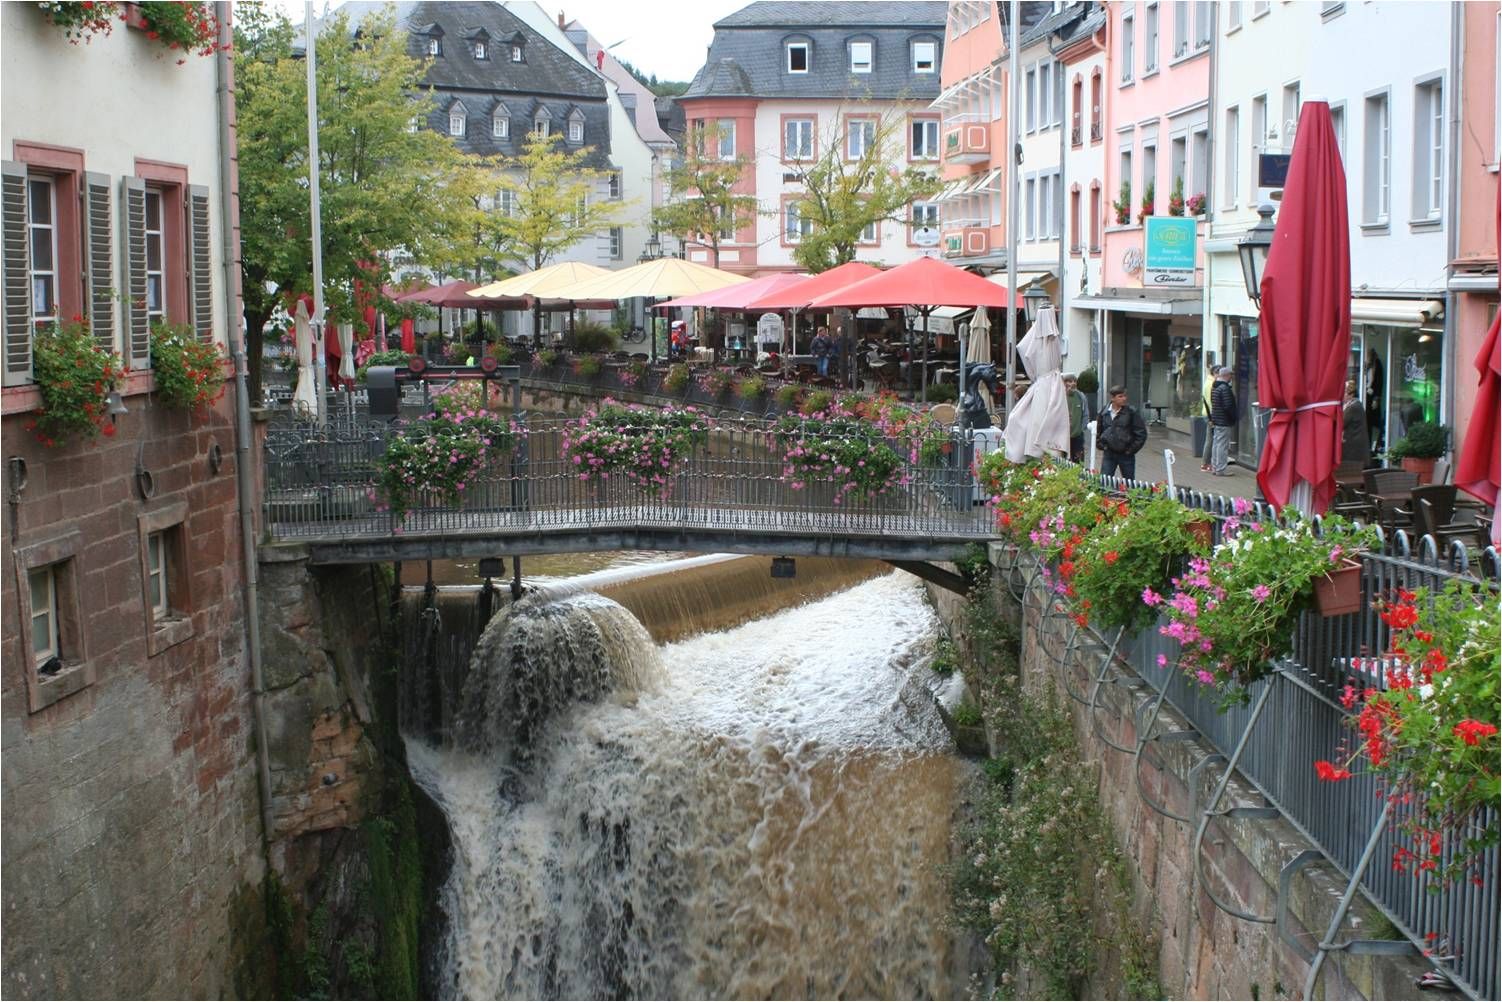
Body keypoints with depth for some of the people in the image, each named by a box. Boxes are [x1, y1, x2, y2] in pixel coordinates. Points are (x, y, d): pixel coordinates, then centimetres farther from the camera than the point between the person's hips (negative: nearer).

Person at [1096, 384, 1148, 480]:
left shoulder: (1131, 412, -7)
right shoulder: (1104, 411, 1)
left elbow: (1141, 433, -5)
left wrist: (1131, 449, -7)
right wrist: (1100, 445, 5)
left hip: (1126, 454, -2)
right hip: (1108, 454, 2)